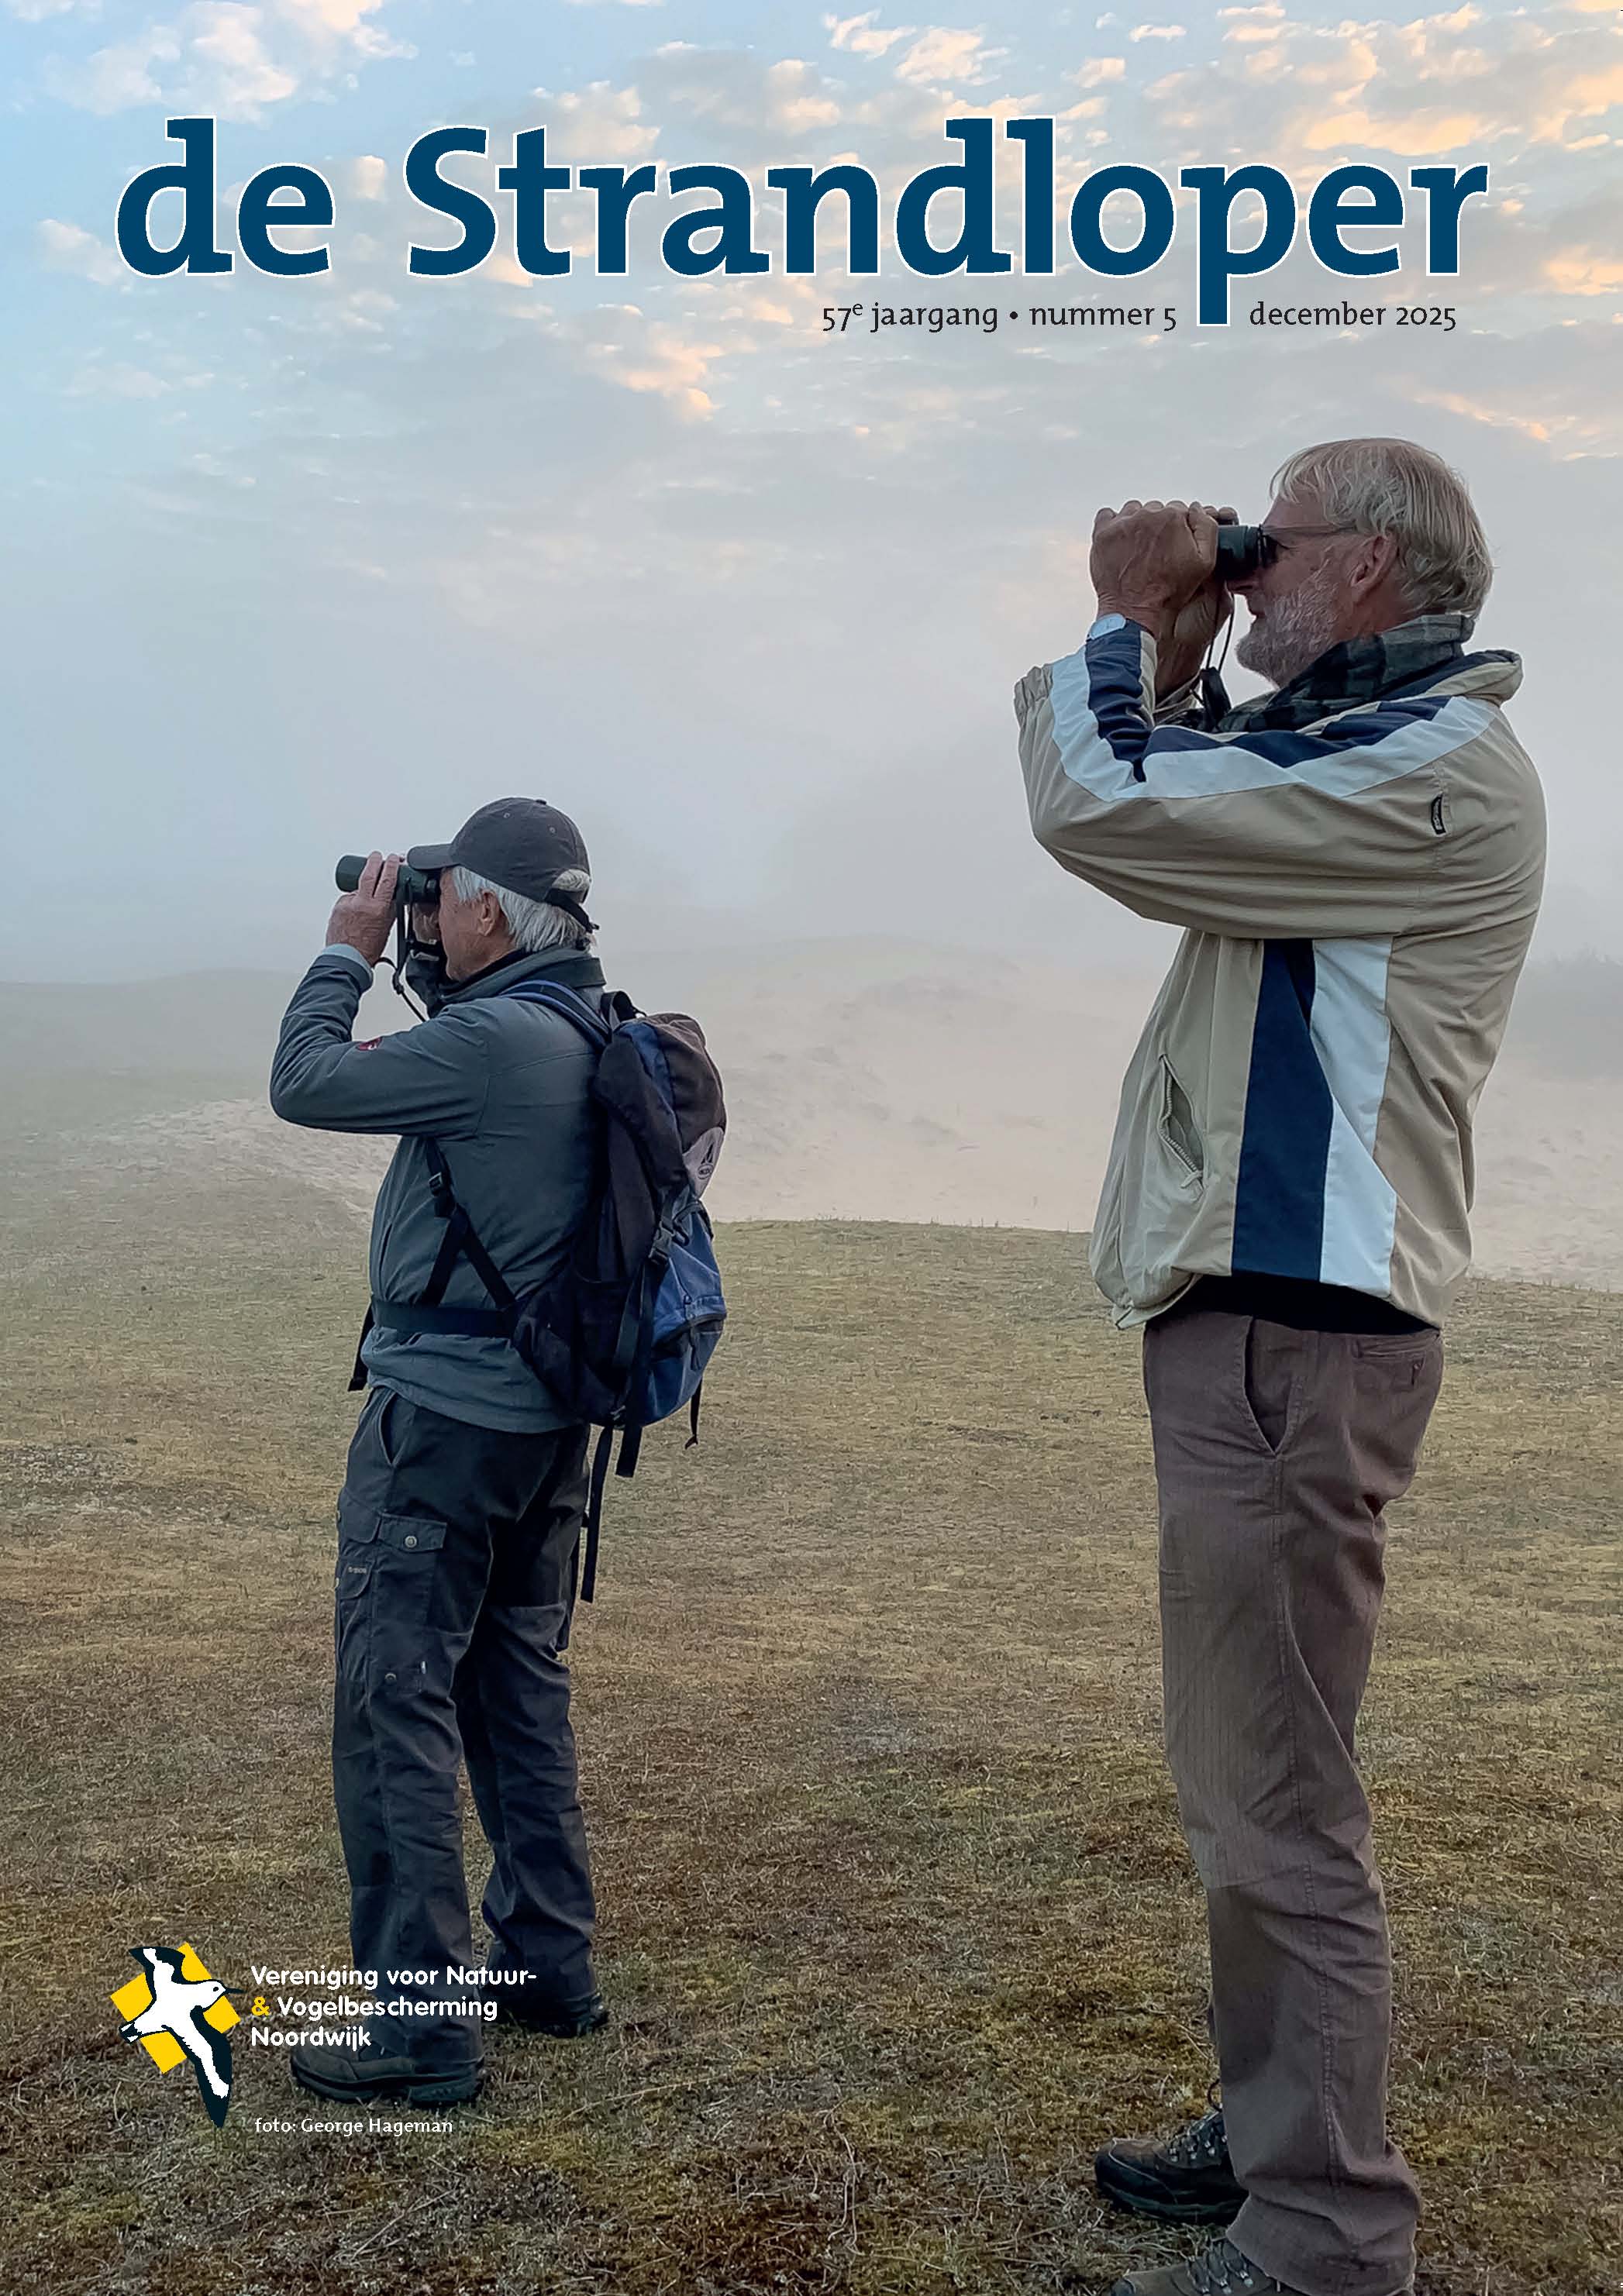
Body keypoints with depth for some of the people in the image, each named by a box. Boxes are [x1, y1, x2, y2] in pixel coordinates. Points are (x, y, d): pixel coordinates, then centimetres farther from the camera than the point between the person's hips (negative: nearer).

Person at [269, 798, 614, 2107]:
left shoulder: (489, 1040, -21)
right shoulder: (591, 1034, 7)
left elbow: (304, 1085, -14)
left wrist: (349, 953, -2)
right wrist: (404, 962, 13)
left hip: (442, 1418, -9)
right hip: (548, 1420, 9)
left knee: (395, 1703, -2)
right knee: (520, 1689, 18)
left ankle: (422, 2025, 2)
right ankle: (548, 1966, 28)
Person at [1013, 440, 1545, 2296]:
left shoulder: (1433, 765, -13)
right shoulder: (1360, 754, 19)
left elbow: (1096, 812, -18)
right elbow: (1175, 815, 27)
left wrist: (1127, 620, -1)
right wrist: (1169, 648, 15)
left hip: (1289, 1333, -11)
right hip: (1254, 1317, 11)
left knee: (1275, 1807, -5)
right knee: (1256, 1779, 19)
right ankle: (1274, 2137, 33)